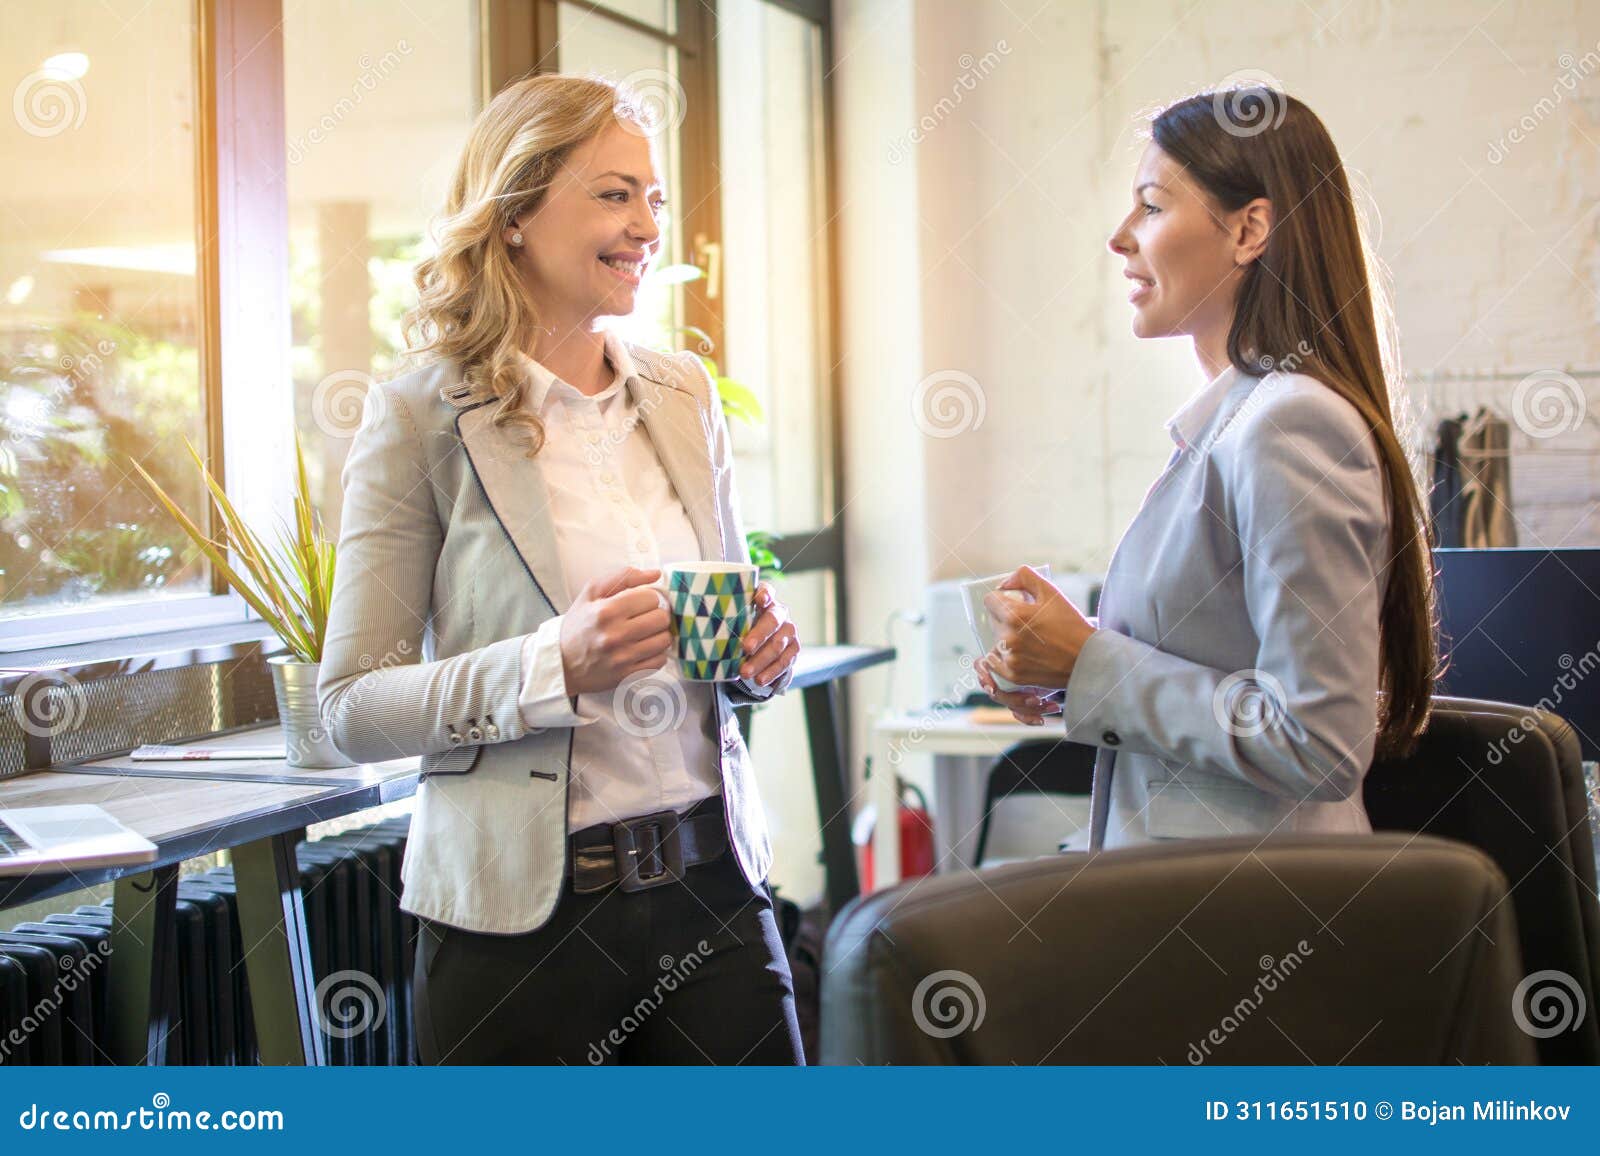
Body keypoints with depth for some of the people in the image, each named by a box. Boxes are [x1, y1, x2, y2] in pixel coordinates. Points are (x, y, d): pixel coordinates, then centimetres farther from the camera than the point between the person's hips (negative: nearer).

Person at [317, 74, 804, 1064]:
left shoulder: (685, 396, 9)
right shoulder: (422, 418, -6)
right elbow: (353, 707, -7)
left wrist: (763, 648, -4)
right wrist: (554, 665, -22)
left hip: (709, 878, 4)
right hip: (520, 906, -4)